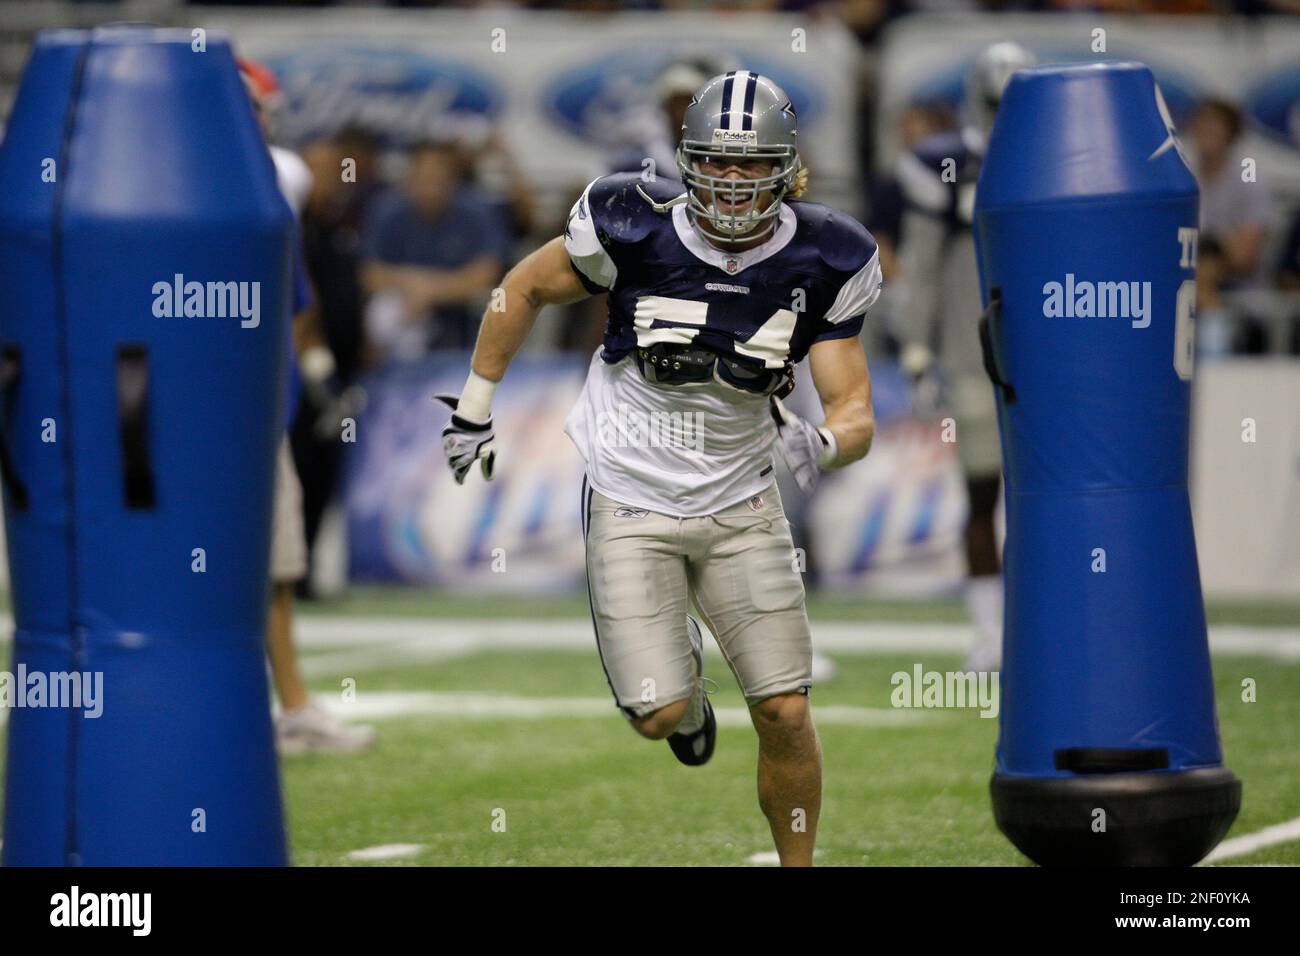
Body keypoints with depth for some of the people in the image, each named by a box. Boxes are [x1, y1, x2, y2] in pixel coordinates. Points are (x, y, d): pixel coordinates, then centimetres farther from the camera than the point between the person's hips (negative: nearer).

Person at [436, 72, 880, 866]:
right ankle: (684, 674, 30)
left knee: (786, 715, -3)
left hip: (742, 507, 2)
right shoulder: (634, 229, -15)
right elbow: (524, 290, 3)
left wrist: (823, 445, -32)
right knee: (659, 716, -7)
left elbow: (856, 412, -8)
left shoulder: (820, 264, -9)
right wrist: (475, 408, 8)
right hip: (631, 508, -1)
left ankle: (798, 868, 18)